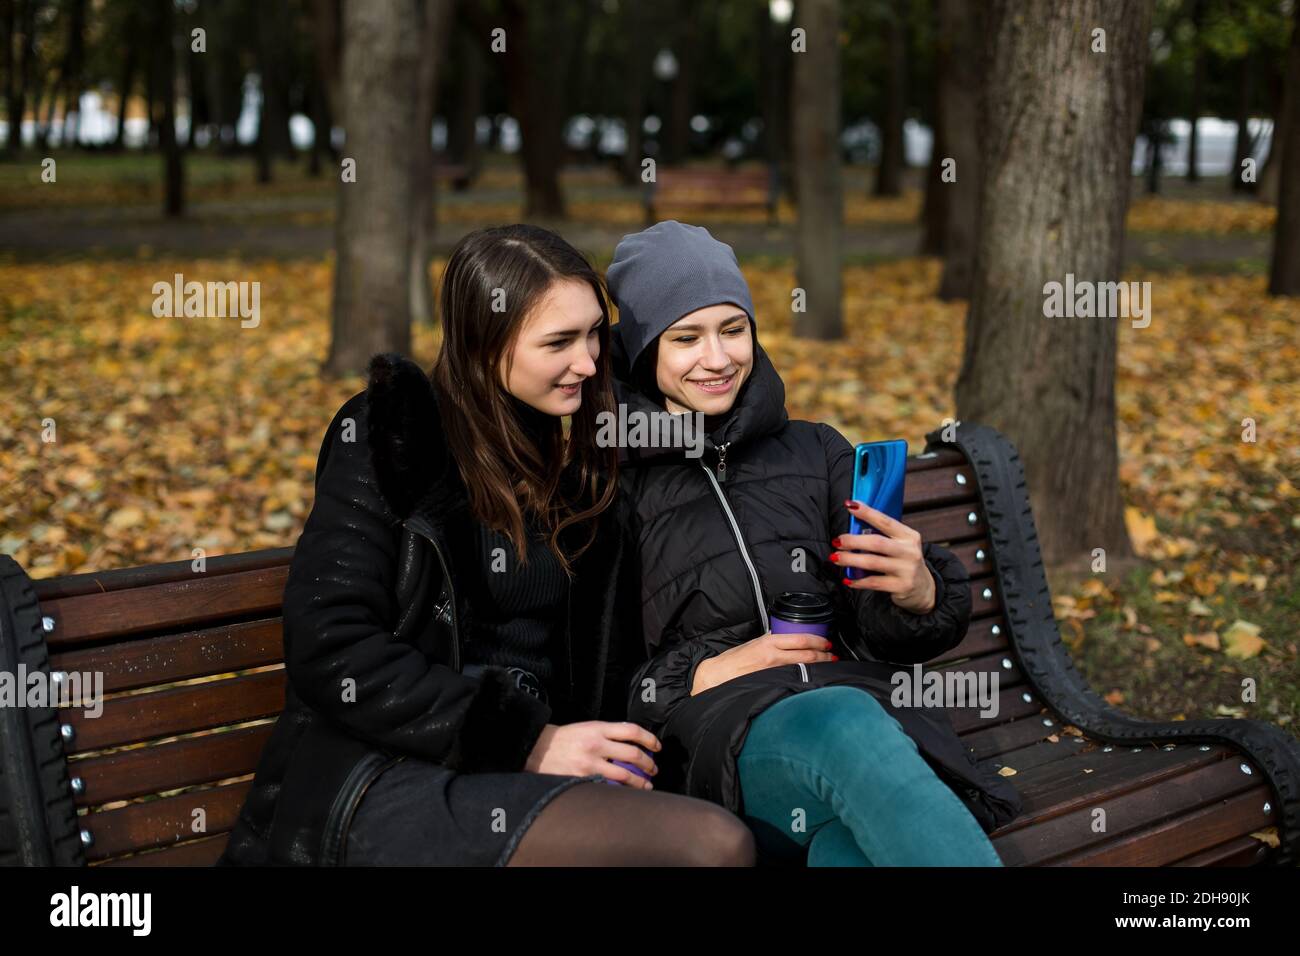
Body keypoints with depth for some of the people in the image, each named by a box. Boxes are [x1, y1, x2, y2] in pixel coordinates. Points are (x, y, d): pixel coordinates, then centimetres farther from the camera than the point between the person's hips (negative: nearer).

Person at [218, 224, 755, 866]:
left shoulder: (580, 466, 16)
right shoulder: (389, 435, -2)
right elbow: (330, 652, -11)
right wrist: (528, 742, -13)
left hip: (523, 782, 6)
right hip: (383, 782, -6)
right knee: (714, 845, -28)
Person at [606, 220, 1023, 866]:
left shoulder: (817, 452, 20)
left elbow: (879, 631, 15)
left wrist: (919, 593, -7)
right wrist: (704, 675, -7)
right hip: (718, 734, -2)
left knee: (853, 842, -39)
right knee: (846, 723, -39)